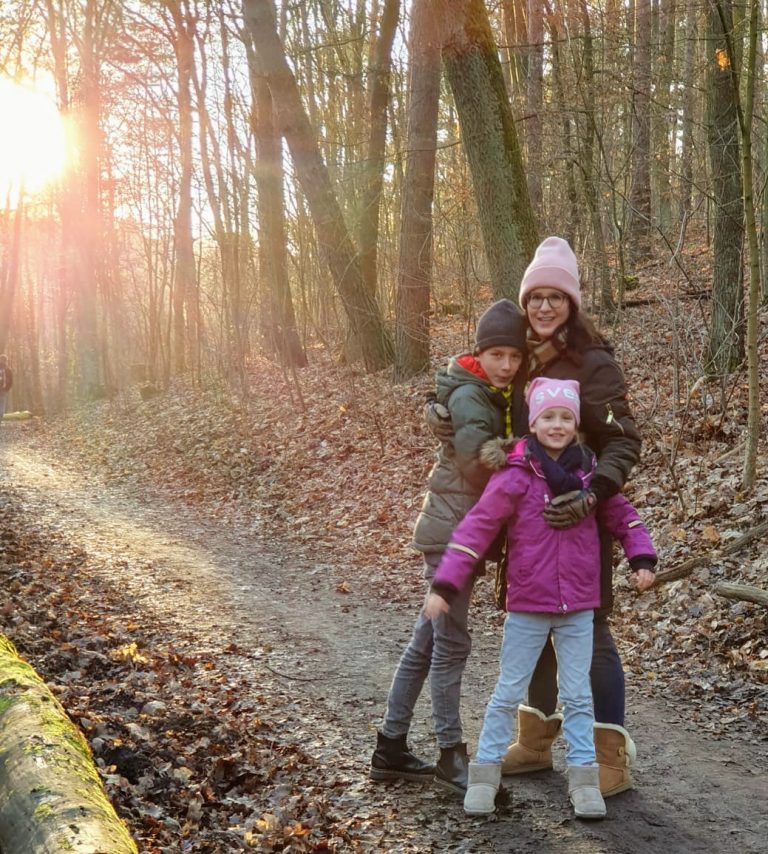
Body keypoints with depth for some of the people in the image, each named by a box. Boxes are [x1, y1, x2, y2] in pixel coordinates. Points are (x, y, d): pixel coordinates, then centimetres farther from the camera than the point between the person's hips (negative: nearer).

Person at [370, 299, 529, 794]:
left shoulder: (508, 396, 10)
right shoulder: (469, 397, -16)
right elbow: (476, 451, -32)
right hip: (452, 531, -9)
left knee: (428, 640, 13)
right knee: (451, 643, -2)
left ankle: (391, 749, 22)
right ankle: (451, 757, 9)